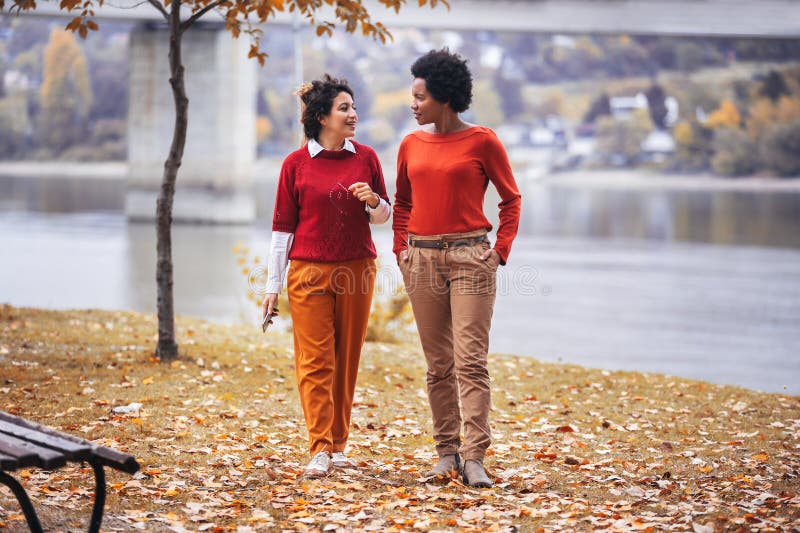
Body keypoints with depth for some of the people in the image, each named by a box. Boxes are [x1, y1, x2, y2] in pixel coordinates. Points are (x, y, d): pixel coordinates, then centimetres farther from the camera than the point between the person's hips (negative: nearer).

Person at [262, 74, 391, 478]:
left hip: (357, 269, 2)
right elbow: (283, 226, 3)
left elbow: (384, 216, 15)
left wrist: (373, 202, -9)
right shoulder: (296, 163, -1)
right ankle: (320, 450, -7)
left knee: (347, 360, 6)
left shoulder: (365, 157, 6)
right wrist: (272, 285, 1)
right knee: (315, 361, -6)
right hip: (310, 271, -2)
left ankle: (338, 445, 14)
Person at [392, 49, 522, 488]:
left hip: (470, 257, -4)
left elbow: (511, 199, 3)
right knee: (438, 364, 8)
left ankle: (475, 458, -11)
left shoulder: (482, 141, -3)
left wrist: (501, 250, -4)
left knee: (471, 361, -9)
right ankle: (446, 451, 14)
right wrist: (401, 249, 9)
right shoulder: (411, 144, 9)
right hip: (422, 258, 4)